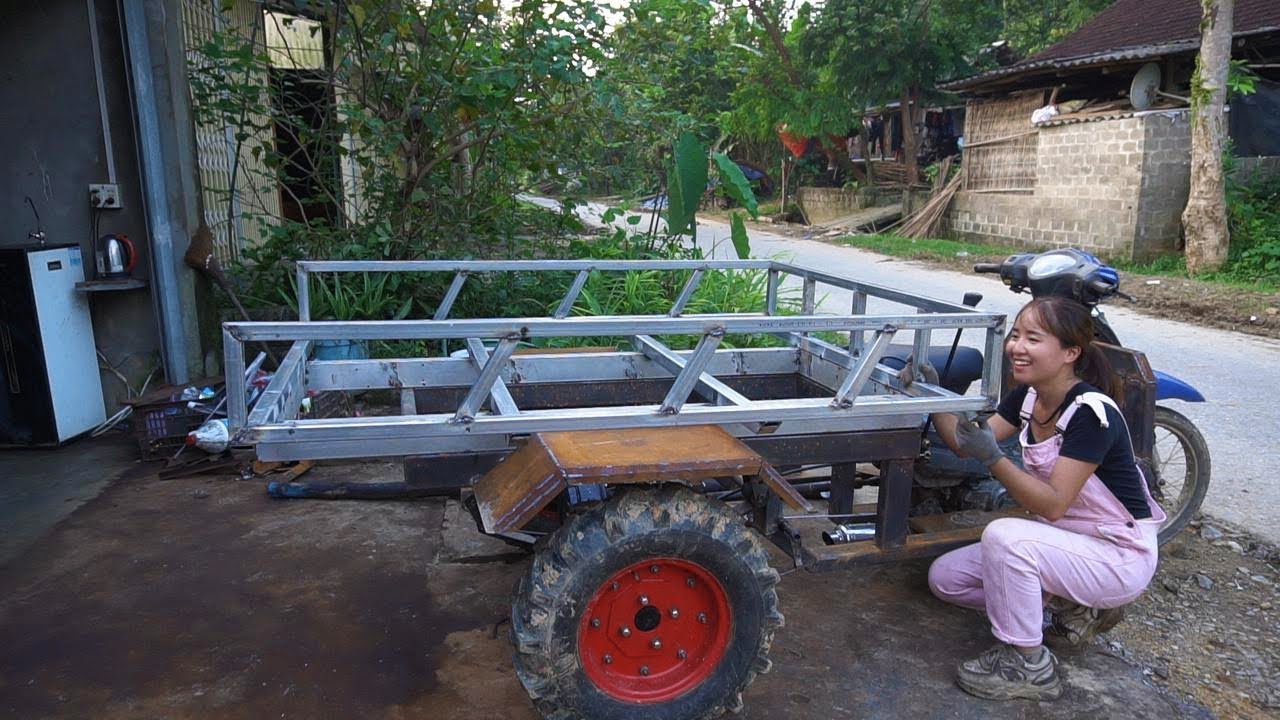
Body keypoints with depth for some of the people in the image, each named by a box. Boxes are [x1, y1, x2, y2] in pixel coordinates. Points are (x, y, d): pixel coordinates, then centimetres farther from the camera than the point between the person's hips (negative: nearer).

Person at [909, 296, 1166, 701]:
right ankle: (1074, 605, 13)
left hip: (1119, 556, -8)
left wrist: (993, 459, -39)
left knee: (1003, 536, -34)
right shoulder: (1028, 395, -2)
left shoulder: (1092, 412, -26)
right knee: (946, 578, 1)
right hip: (1066, 541, 8)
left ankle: (1029, 665, -13)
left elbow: (1053, 504, -28)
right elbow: (966, 443, -4)